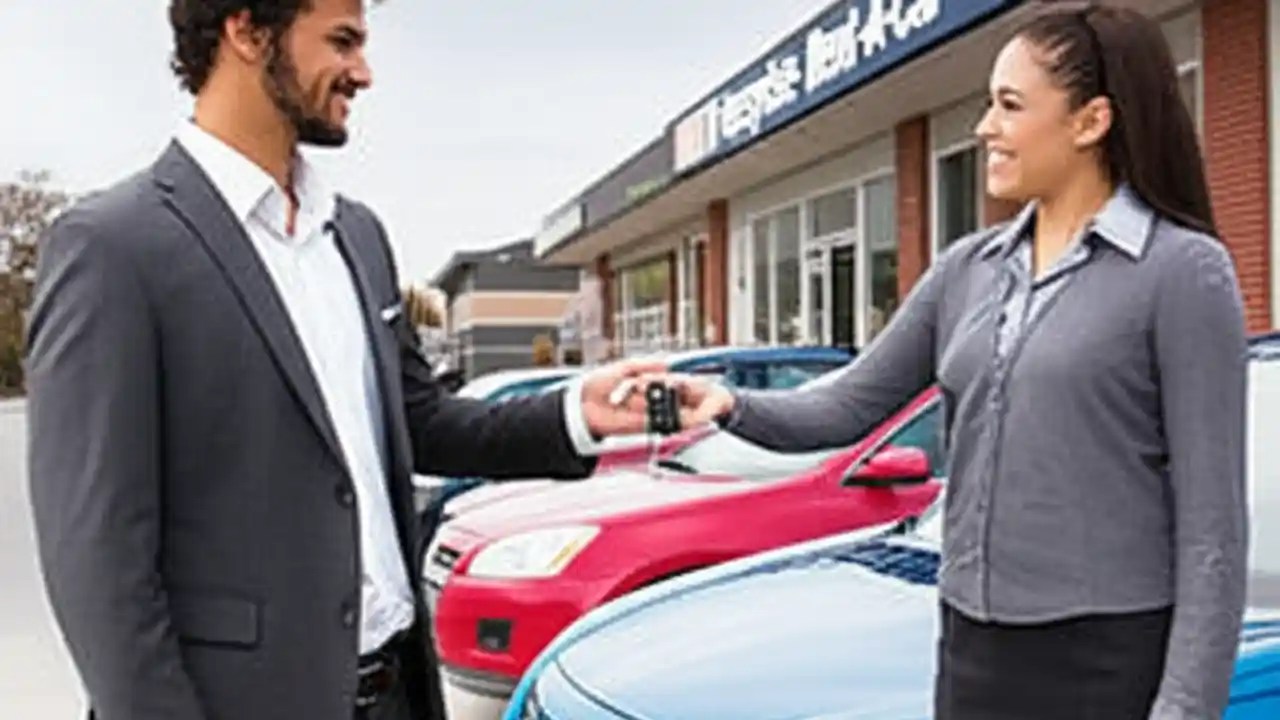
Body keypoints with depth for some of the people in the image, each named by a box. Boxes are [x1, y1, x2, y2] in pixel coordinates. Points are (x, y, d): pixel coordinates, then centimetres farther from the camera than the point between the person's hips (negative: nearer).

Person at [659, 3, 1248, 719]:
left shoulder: (1183, 270, -9)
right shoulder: (970, 268, 8)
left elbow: (1212, 523, -11)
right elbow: (851, 406, 8)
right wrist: (732, 405, -10)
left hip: (1109, 659, -5)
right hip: (973, 647, 6)